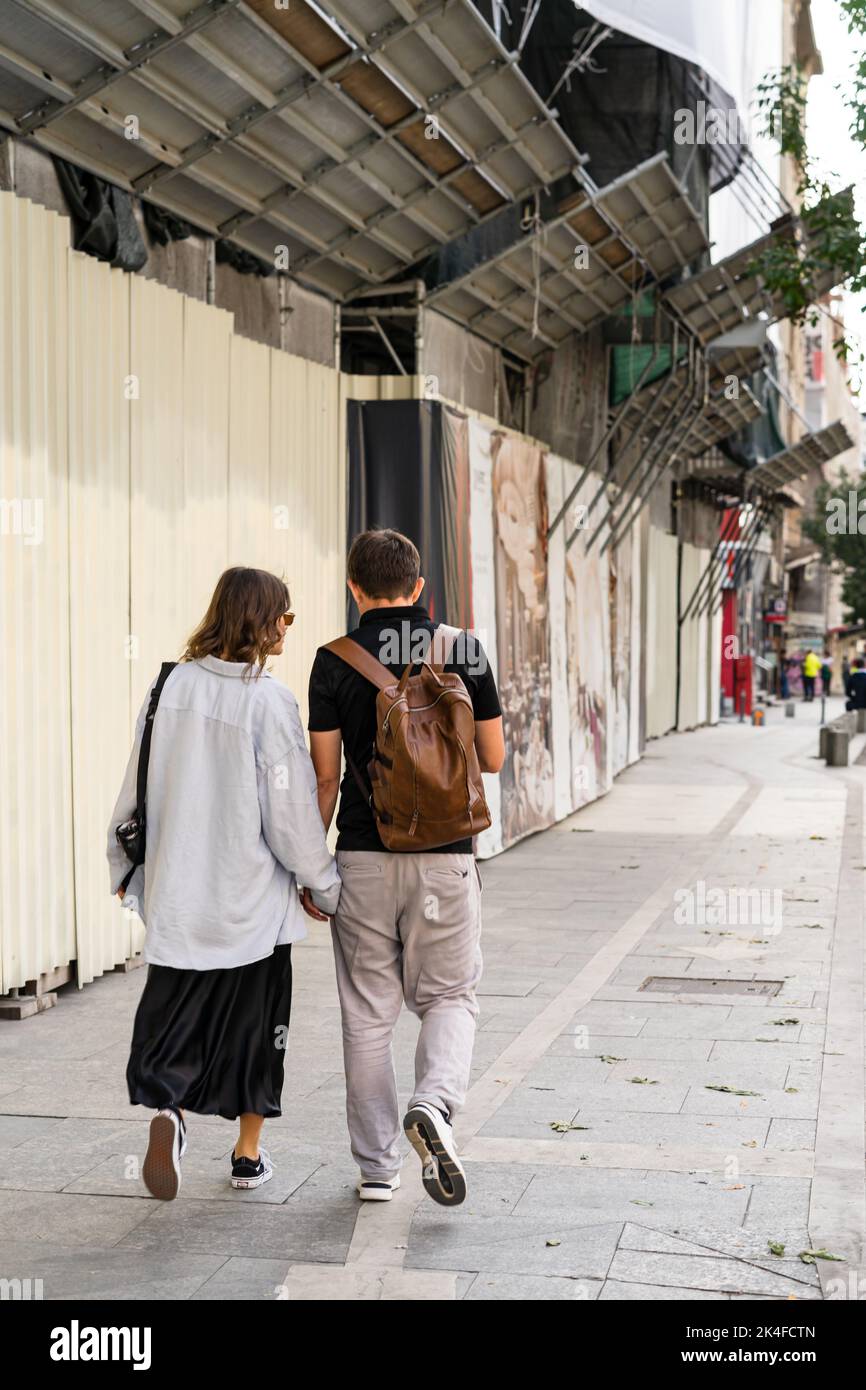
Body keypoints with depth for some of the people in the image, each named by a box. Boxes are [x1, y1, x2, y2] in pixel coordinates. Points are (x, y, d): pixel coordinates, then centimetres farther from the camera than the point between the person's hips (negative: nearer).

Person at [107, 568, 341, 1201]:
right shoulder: (269, 700, -14)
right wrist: (328, 885, 2)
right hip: (254, 899, -3)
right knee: (256, 1023, 13)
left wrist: (126, 867, 22)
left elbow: (137, 788, 8)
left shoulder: (172, 686, 0)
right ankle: (249, 1155, 23)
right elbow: (291, 816, -12)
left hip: (178, 894, 3)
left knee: (175, 1014, 9)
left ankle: (168, 1110, -18)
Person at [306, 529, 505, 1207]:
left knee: (368, 1013, 9)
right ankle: (434, 1103, -14)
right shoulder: (464, 650, -1)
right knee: (450, 996, 13)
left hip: (364, 856, 0)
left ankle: (377, 1169, 14)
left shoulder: (335, 661, -3)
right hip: (445, 853, 0)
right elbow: (494, 758, 3)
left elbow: (326, 775, -3)